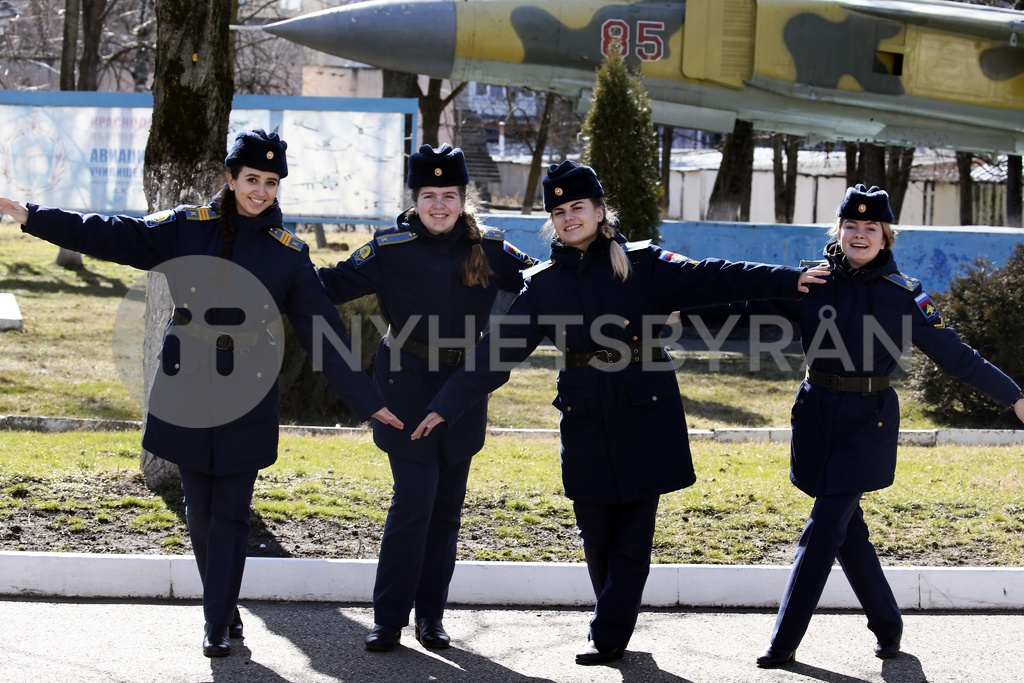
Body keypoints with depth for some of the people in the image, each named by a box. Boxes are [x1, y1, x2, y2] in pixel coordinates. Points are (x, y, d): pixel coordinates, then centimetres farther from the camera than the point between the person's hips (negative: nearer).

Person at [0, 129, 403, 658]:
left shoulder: (288, 254, 1)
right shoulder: (187, 229, 1)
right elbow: (111, 236, -2)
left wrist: (367, 400, 1)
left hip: (246, 400, -1)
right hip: (186, 393, 1)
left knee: (230, 513, 0)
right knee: (199, 510, 8)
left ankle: (218, 623, 7)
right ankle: (223, 609, 24)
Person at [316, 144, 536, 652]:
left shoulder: (487, 248, 3)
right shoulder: (391, 249, -4)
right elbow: (334, 284, -6)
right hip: (408, 386, -3)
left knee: (446, 509, 8)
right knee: (414, 502, -10)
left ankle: (431, 617, 18)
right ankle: (389, 620, -1)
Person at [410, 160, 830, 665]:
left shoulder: (642, 265, 0)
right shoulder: (543, 285, 8)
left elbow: (710, 279, -9)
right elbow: (498, 352, 8)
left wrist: (788, 281, -21)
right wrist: (446, 406, 5)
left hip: (644, 415, -2)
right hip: (585, 419, 3)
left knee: (632, 534, -3)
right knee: (596, 536, 5)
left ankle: (608, 637, 3)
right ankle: (616, 629, 21)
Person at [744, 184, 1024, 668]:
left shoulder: (903, 295, -4)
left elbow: (954, 355, -2)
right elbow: (752, 306, 6)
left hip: (868, 421, -3)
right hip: (817, 417, 3)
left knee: (825, 528, -8)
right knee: (844, 525, 8)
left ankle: (784, 643, -4)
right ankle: (887, 625, 25)